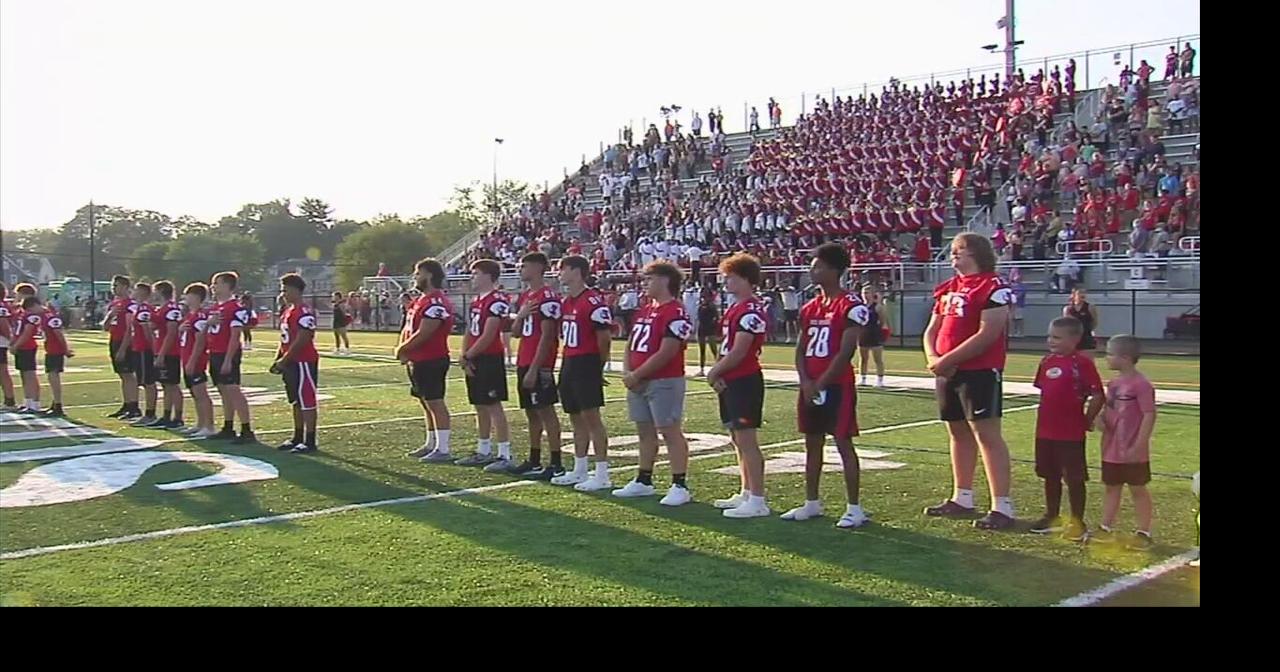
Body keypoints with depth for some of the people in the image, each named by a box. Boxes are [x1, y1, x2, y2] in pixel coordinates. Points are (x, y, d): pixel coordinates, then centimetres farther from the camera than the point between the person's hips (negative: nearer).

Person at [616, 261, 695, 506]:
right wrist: (627, 372, 1)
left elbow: (665, 353, -20)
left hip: (665, 382, -9)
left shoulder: (676, 314, -14)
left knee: (670, 432, -5)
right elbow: (631, 344, 18)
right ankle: (643, 481, 26)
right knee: (645, 431, 16)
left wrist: (637, 375, -15)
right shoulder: (645, 310, 16)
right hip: (639, 383, 9)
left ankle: (679, 487, 0)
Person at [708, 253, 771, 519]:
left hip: (745, 382, -11)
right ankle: (746, 493, 27)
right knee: (739, 441, 16)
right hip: (731, 382, 11)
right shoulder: (735, 309, 16)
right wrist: (718, 372, 2)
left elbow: (738, 352, -19)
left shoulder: (751, 310, -16)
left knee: (747, 441, -8)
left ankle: (757, 500, -3)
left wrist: (715, 373, -7)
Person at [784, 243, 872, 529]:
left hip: (837, 385, -8)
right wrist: (805, 382, -4)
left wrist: (820, 384, -14)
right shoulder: (810, 307, 13)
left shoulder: (851, 306, -11)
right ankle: (811, 503, 24)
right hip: (810, 386, 8)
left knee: (843, 443, -4)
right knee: (812, 443, 13)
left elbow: (845, 352, -16)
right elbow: (800, 349, 12)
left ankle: (854, 508, 3)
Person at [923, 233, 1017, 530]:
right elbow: (932, 330, 18)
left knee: (986, 433, -9)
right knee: (958, 432, 15)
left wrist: (948, 360, -17)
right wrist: (932, 357, -3)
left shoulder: (993, 287, -10)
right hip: (949, 372, 9)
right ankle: (962, 499, 26)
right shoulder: (947, 288, 16)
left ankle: (1002, 507, -5)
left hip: (980, 371, -9)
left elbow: (987, 335, -18)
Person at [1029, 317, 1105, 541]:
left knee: (1074, 478, 3)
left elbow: (1097, 396, -13)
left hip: (1071, 433, -7)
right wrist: (1046, 417, 13)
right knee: (1050, 476, 16)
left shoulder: (1082, 363, -13)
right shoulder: (1047, 361, 8)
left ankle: (1077, 522, 12)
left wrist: (1087, 421, -6)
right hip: (1045, 431, 7)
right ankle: (1052, 517, 29)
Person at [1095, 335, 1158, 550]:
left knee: (1138, 489, 5)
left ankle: (1144, 533, 15)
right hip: (1112, 450, 8)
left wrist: (1139, 445, -20)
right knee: (1112, 487, 15)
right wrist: (1101, 420, -6)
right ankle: (1105, 529, 24)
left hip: (1132, 452, -8)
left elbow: (1150, 415, -19)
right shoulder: (1114, 383, 7)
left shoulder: (1141, 384, -18)